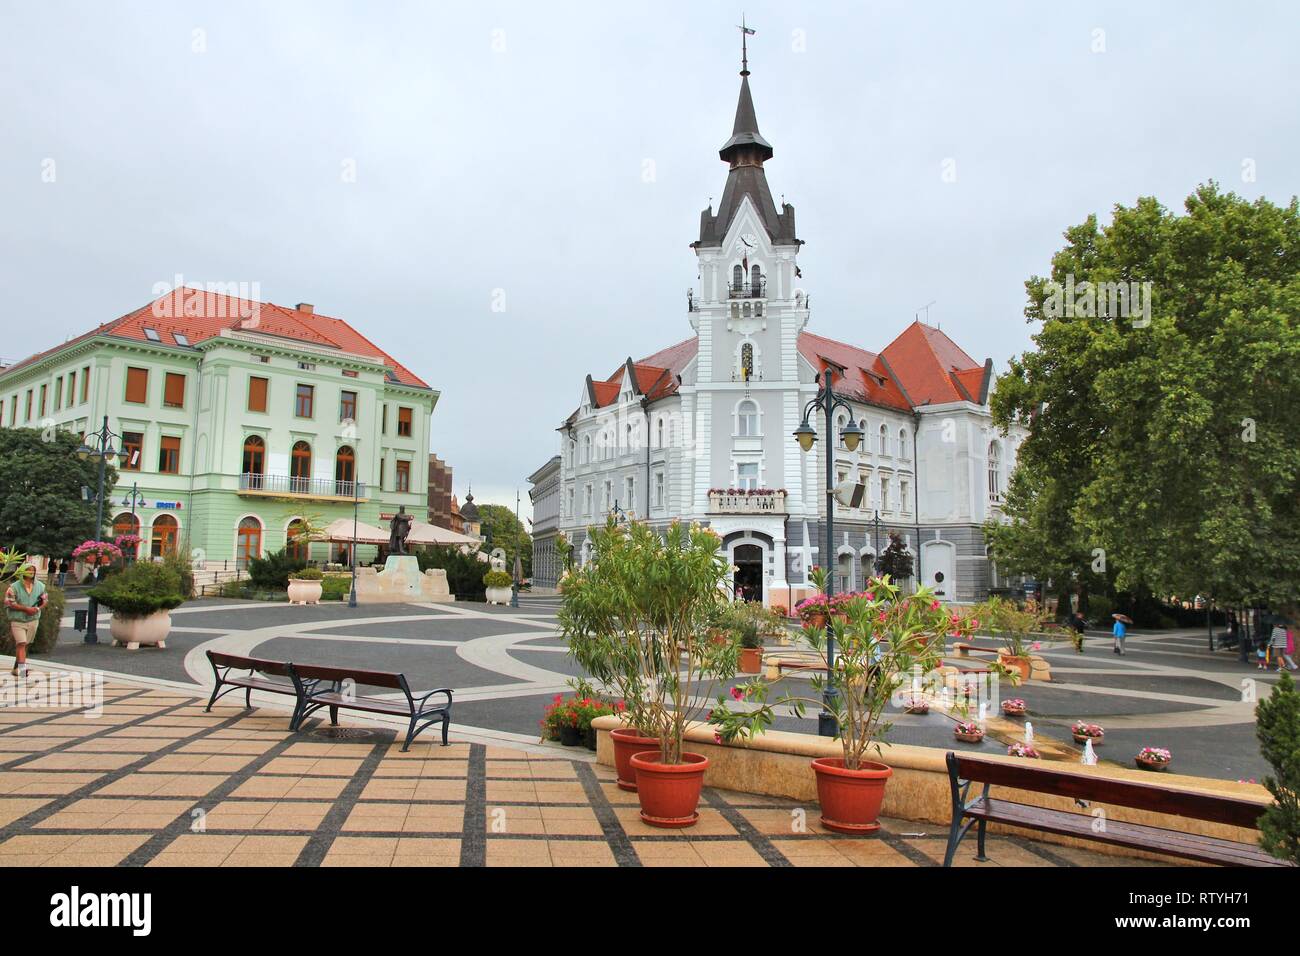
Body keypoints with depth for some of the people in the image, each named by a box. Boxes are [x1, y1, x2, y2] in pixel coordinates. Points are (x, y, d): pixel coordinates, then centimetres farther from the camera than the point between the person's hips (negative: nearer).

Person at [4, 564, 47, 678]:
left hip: (33, 620, 4)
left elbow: (45, 600, 10)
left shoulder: (40, 586, 3)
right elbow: (9, 603, -13)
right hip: (17, 621, -4)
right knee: (21, 644, -14)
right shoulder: (14, 587, -10)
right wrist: (26, 609, -20)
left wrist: (37, 609, -10)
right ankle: (22, 668, -18)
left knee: (24, 645, 13)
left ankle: (16, 668, 27)